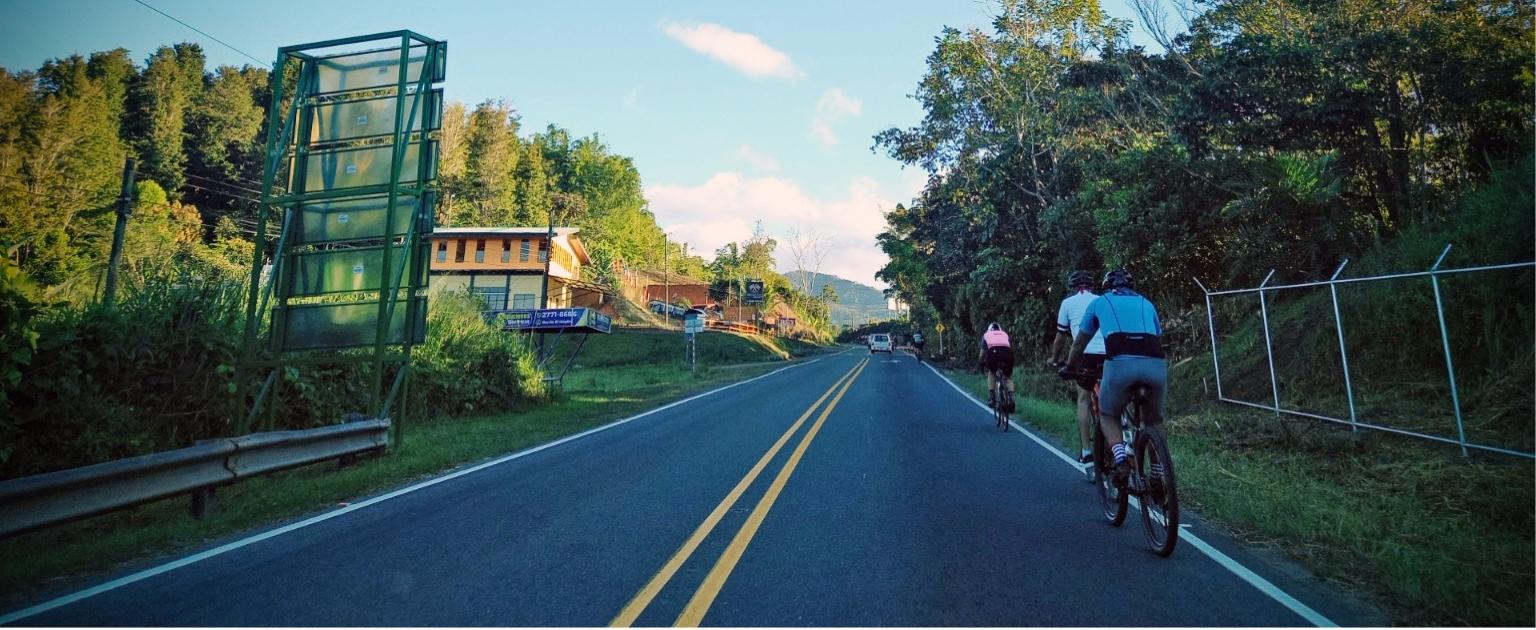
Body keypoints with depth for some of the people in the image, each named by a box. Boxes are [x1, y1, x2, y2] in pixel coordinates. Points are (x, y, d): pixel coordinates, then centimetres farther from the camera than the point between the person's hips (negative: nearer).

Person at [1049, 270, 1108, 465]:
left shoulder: (1068, 303, 15)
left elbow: (1061, 336, 19)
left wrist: (1054, 359, 33)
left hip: (1086, 353, -2)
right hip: (1109, 354, 3)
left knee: (1084, 399, 4)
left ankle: (1086, 452, -1)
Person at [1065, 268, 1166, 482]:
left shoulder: (1099, 302, 25)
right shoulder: (1146, 303, 30)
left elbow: (1079, 345, 33)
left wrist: (1070, 367, 50)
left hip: (1120, 364, -2)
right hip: (1156, 365, 2)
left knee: (1108, 416, 21)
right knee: (1154, 419, 27)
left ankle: (1121, 460, -2)